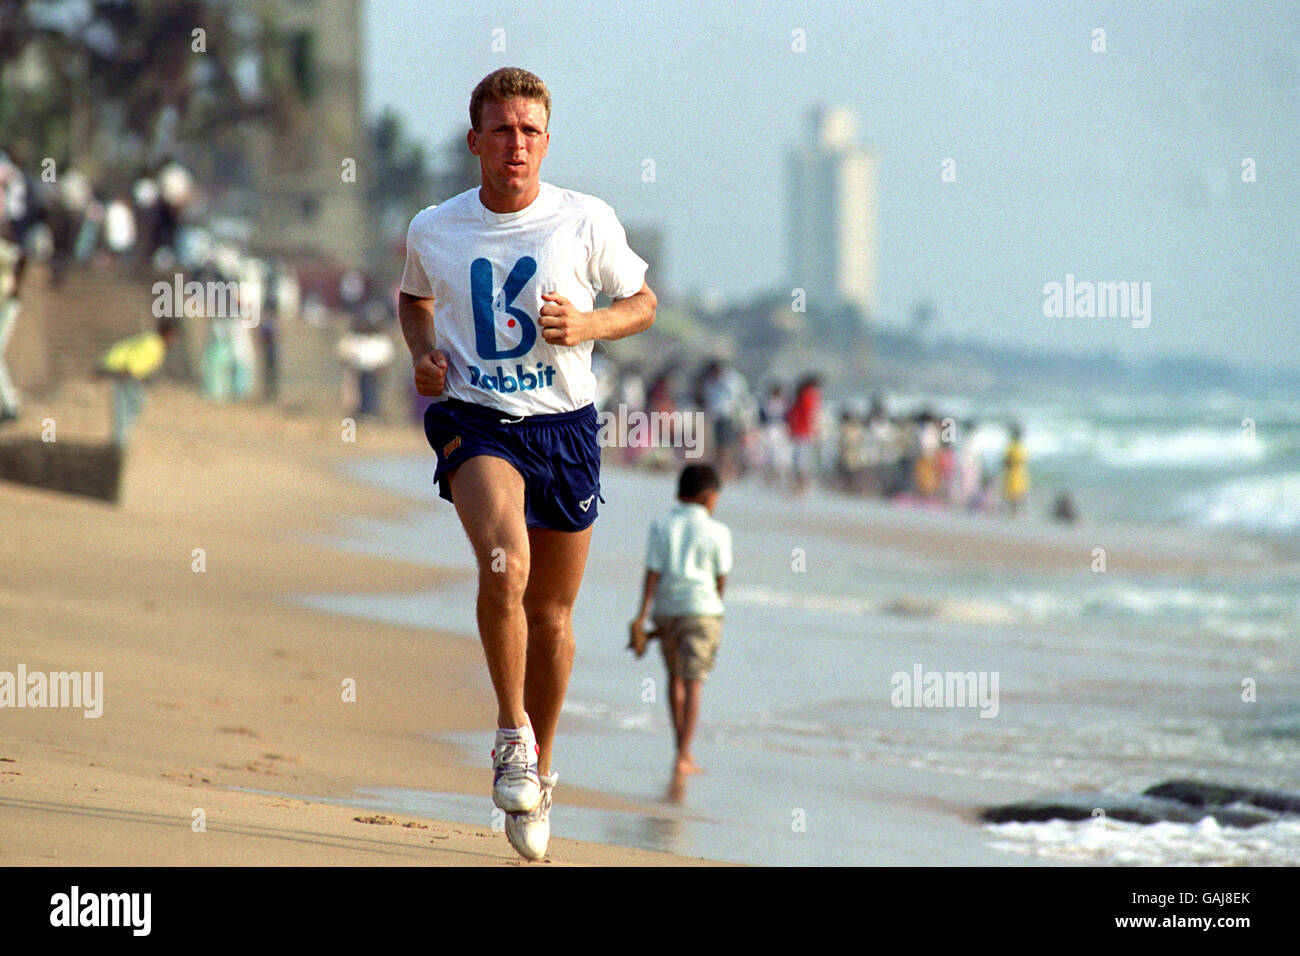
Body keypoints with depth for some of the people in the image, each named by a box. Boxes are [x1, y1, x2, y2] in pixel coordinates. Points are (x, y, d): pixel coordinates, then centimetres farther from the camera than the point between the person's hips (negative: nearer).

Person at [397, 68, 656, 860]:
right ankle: (512, 735, -13)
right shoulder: (434, 231, 2)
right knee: (504, 564, -29)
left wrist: (588, 325, -11)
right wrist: (423, 354, 2)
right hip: (475, 419, -1)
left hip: (565, 423, 1)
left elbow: (642, 302, 9)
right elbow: (415, 297, 23)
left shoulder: (587, 221, -3)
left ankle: (540, 767, 30)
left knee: (552, 613, 10)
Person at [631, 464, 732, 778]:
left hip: (666, 610, 3)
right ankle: (683, 758, -12)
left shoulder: (661, 525, 1)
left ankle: (682, 748, 27)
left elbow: (653, 572, -5)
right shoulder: (716, 531, -4)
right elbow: (721, 576, 2)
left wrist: (643, 613, -7)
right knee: (693, 683, -4)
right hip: (701, 610, -3)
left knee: (675, 676, 21)